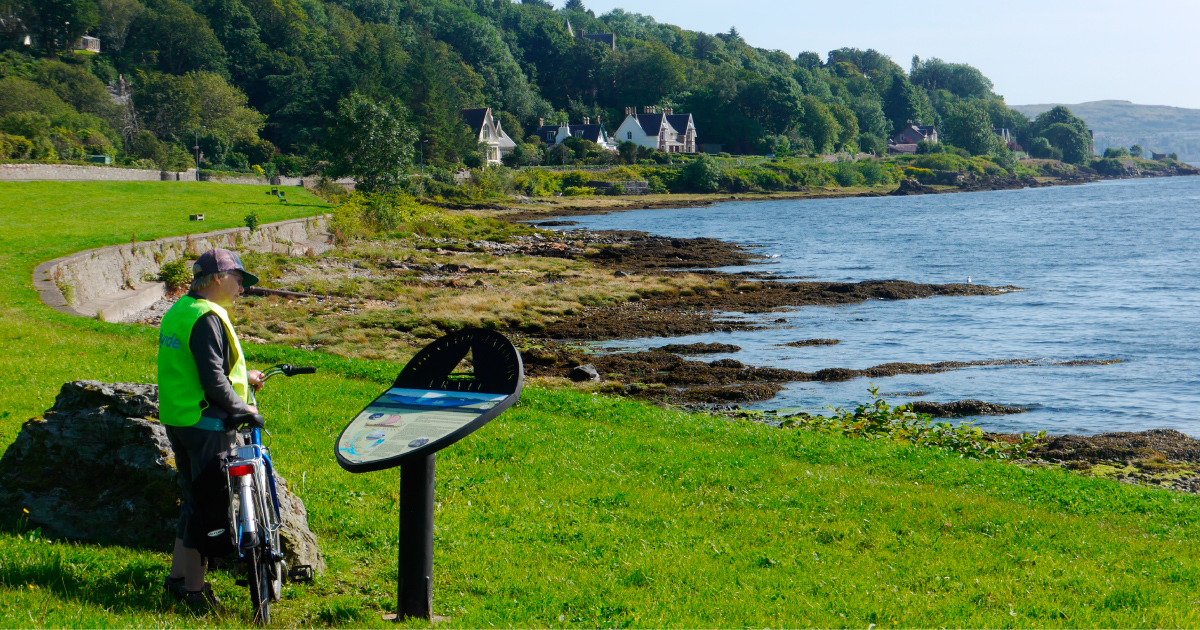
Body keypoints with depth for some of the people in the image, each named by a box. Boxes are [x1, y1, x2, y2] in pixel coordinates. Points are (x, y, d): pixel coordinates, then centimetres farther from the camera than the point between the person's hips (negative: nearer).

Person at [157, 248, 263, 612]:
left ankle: (177, 576, 28)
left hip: (176, 419, 10)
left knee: (193, 497, 20)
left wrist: (243, 375, 23)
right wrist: (243, 408, -10)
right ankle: (195, 589, 3)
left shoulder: (179, 310, 14)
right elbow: (213, 381, -22)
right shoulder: (207, 317, -18)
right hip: (206, 423, -10)